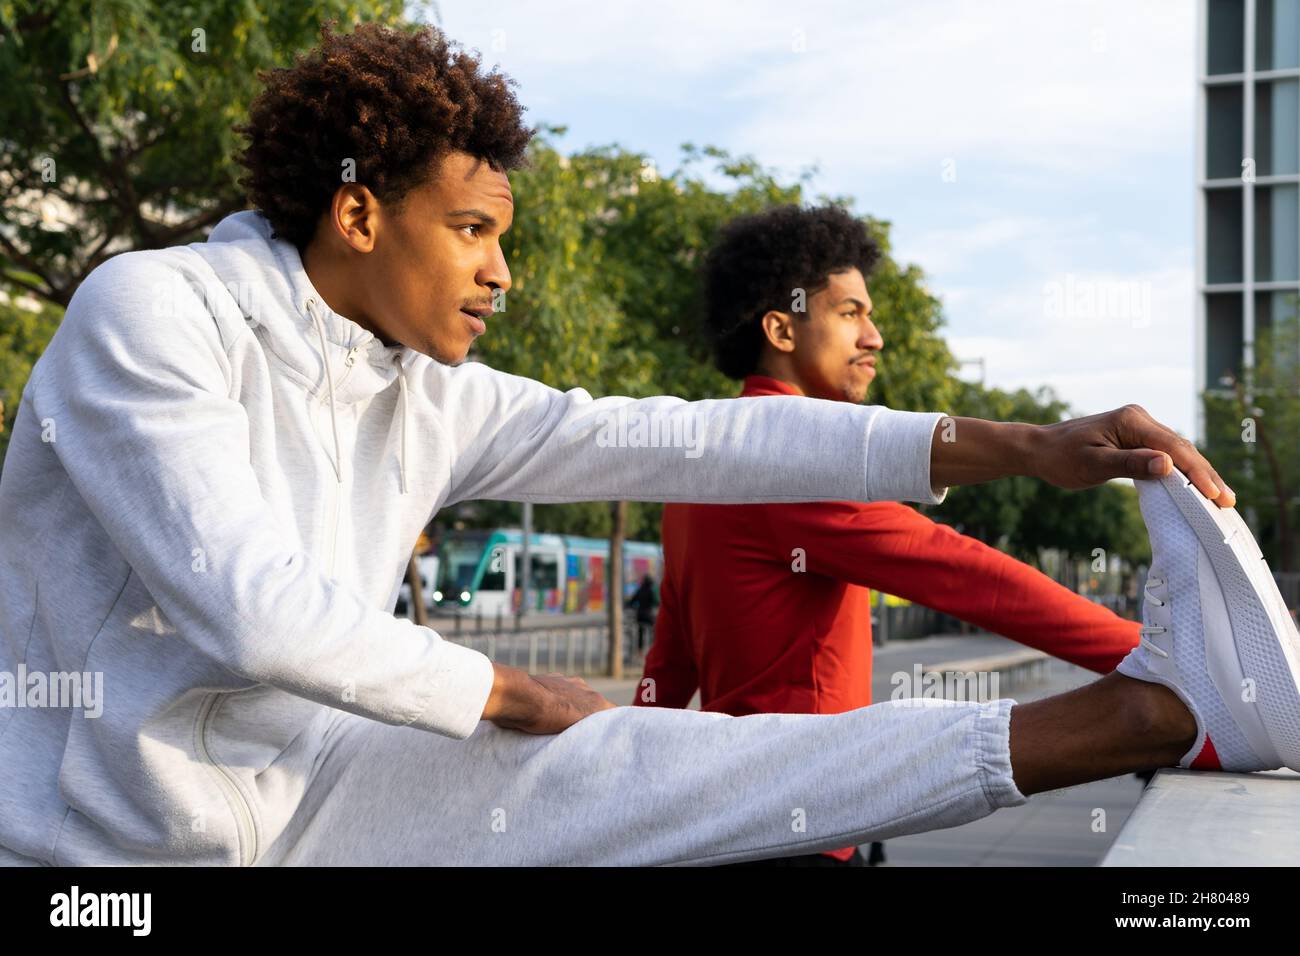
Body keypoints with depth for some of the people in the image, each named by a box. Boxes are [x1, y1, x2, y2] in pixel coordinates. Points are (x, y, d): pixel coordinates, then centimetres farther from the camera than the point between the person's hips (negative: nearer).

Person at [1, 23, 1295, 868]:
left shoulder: (427, 400, 6)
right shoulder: (152, 312, -14)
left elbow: (705, 441, -2)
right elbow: (251, 606, -26)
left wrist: (1021, 446, -8)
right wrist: (499, 692, -11)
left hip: (309, 786, 7)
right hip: (128, 828, -7)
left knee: (632, 770, -10)